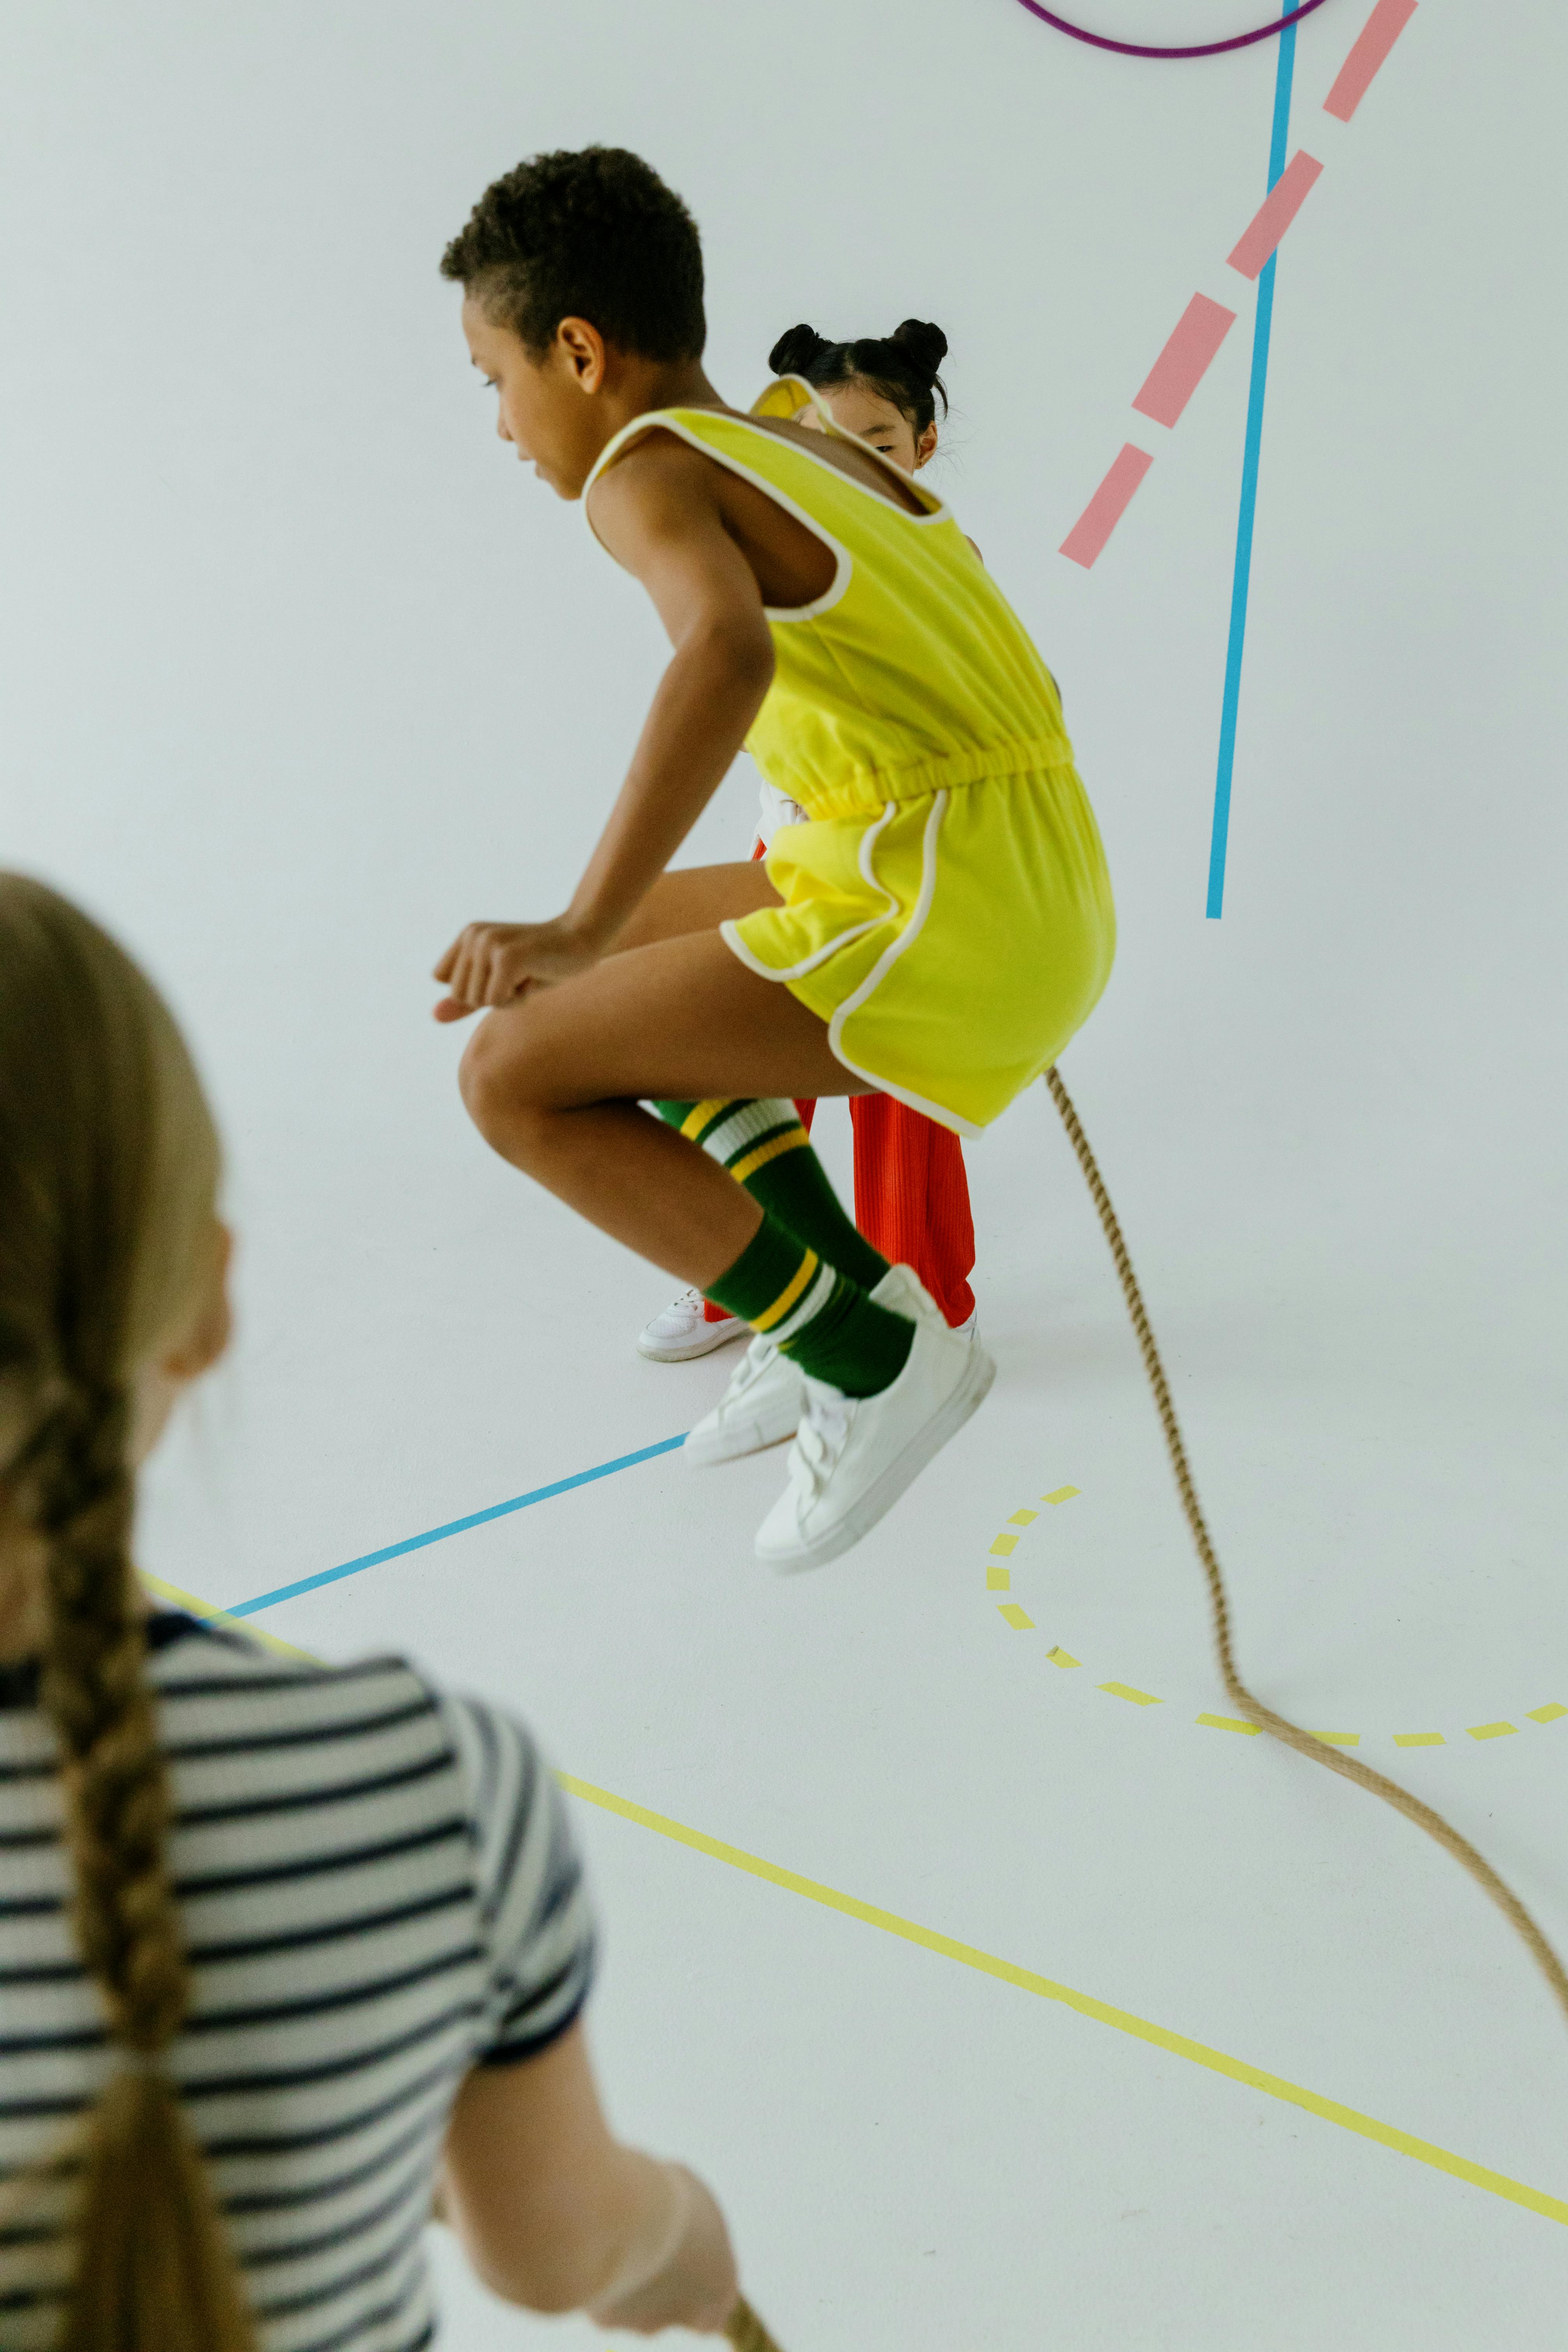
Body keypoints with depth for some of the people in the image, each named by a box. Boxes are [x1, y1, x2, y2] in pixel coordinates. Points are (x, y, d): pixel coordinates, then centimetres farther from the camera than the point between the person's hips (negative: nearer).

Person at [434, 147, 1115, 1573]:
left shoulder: (648, 467, -6)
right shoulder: (818, 452, 19)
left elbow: (729, 650, -28)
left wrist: (583, 929, -30)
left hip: (946, 914, -9)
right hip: (1043, 884, 9)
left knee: (516, 1071, -6)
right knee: (639, 965, 25)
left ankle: (875, 1359, -1)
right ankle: (847, 1307, 22)